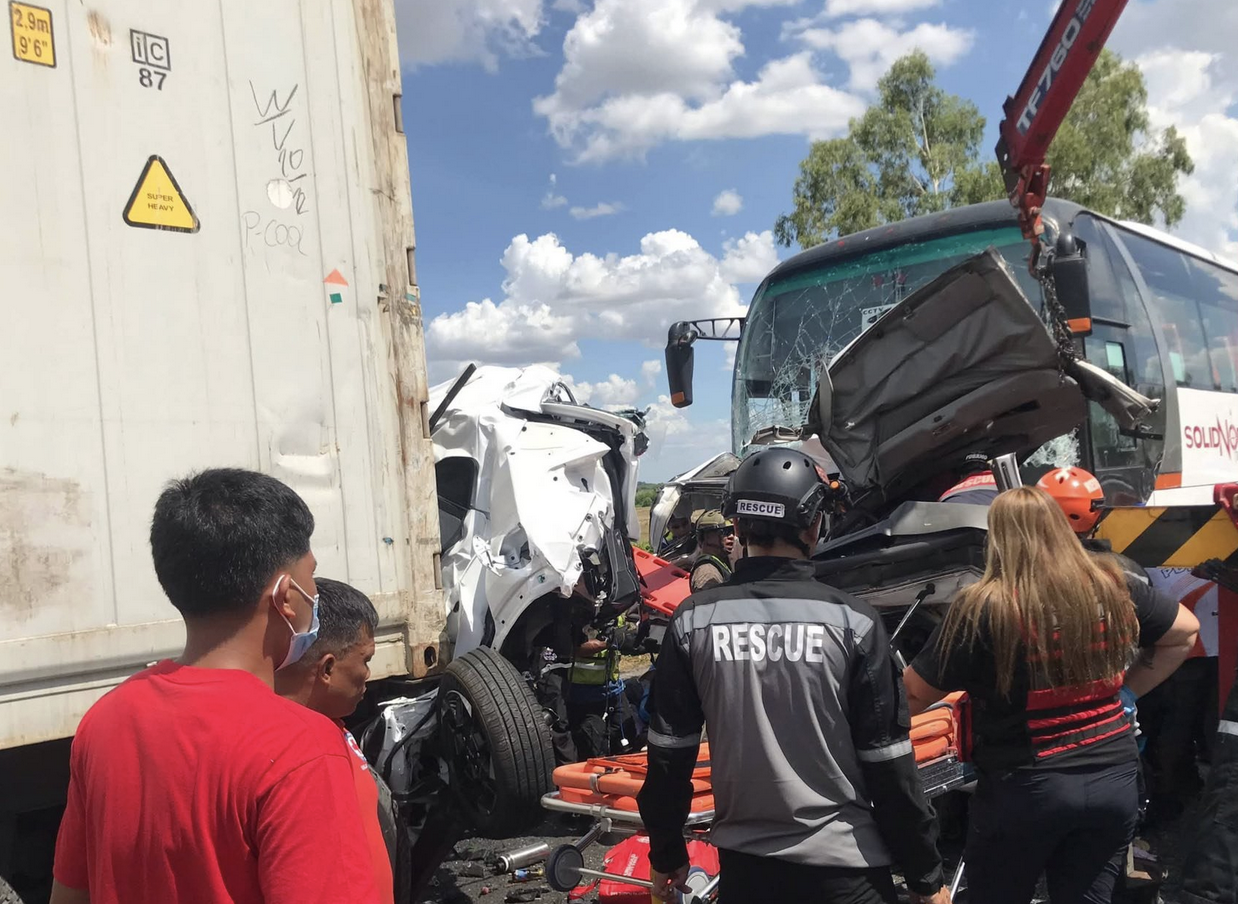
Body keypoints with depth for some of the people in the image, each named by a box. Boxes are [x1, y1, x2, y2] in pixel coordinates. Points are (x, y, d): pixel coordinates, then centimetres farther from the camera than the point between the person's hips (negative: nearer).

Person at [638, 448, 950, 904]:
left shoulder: (693, 620, -6)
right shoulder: (851, 622, -13)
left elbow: (669, 754, 0)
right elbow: (889, 763, -9)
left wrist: (666, 854, 13)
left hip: (744, 861, 2)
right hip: (842, 864, -2)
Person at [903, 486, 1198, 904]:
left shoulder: (985, 607, -17)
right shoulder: (1114, 586, -1)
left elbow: (917, 691, -12)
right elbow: (1185, 631, 15)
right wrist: (1128, 691, 15)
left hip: (1024, 790, -4)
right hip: (1113, 781, 5)